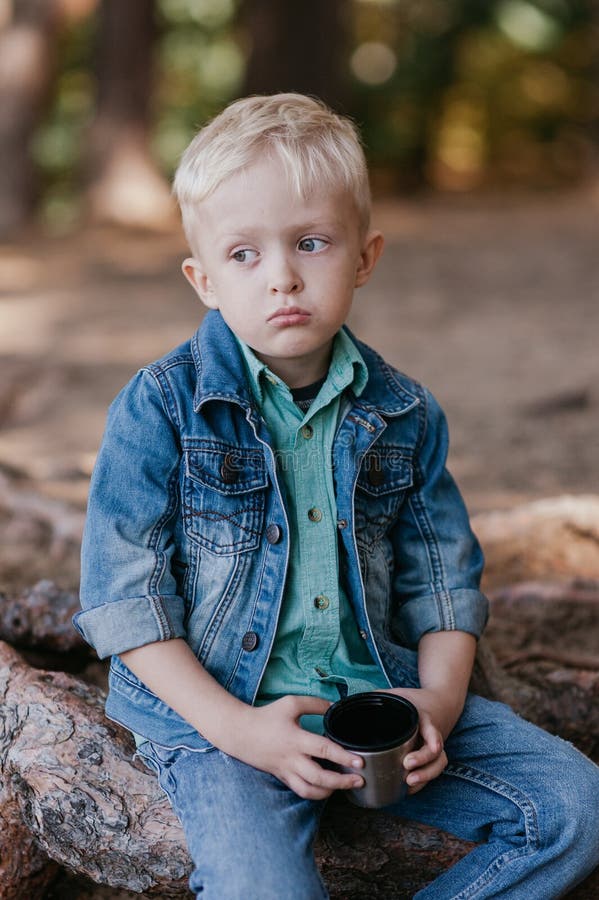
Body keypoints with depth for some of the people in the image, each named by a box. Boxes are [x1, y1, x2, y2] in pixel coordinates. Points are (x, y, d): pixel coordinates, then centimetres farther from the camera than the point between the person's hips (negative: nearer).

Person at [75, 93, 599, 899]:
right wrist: (234, 726, -17)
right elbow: (125, 596, -8)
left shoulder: (404, 414, 5)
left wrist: (439, 697, -8)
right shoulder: (161, 409, -7)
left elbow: (443, 577, 11)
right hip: (215, 711, -4)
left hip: (377, 690, 5)